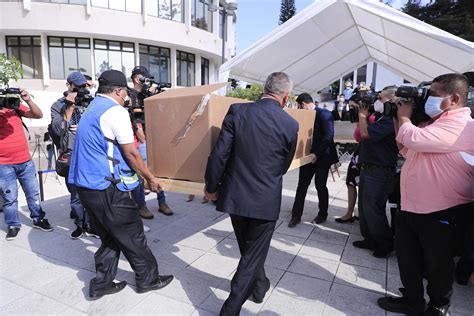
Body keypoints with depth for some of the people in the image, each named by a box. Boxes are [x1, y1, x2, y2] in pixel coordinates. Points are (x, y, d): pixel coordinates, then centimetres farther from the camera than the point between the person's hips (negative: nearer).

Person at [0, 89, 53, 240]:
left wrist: (28, 100, -18)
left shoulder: (15, 105, 3)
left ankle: (38, 219, 27)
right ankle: (13, 225, 21)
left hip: (26, 161, 3)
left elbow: (39, 115, -3)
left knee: (33, 193, 13)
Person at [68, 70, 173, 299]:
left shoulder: (90, 109, 16)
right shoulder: (115, 111, -13)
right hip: (106, 187, -9)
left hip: (85, 184, 9)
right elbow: (131, 153, -13)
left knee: (110, 236, 20)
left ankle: (102, 283, 28)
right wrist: (150, 178, 0)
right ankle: (147, 279, 22)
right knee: (132, 235, 6)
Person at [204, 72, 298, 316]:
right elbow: (284, 166, 5)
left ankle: (260, 286, 50)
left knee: (249, 249, 26)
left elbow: (219, 154, -11)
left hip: (235, 196, 3)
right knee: (253, 256, 14)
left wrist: (211, 186, 3)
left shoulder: (237, 111, -8)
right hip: (266, 200, -2)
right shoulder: (290, 124, -7)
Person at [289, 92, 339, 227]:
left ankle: (322, 214, 26)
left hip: (322, 157, -6)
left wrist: (317, 154, -19)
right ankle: (296, 215, 12)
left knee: (320, 185, 4)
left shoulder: (324, 114, -12)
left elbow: (328, 136, -18)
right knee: (302, 185, 4)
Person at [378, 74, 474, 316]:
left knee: (436, 265, 11)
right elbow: (407, 150, 20)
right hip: (411, 207, 9)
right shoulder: (437, 124, 16)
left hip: (440, 212, -9)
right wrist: (401, 120, 8)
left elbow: (414, 139, -31)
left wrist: (403, 116, -9)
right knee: (407, 259, 19)